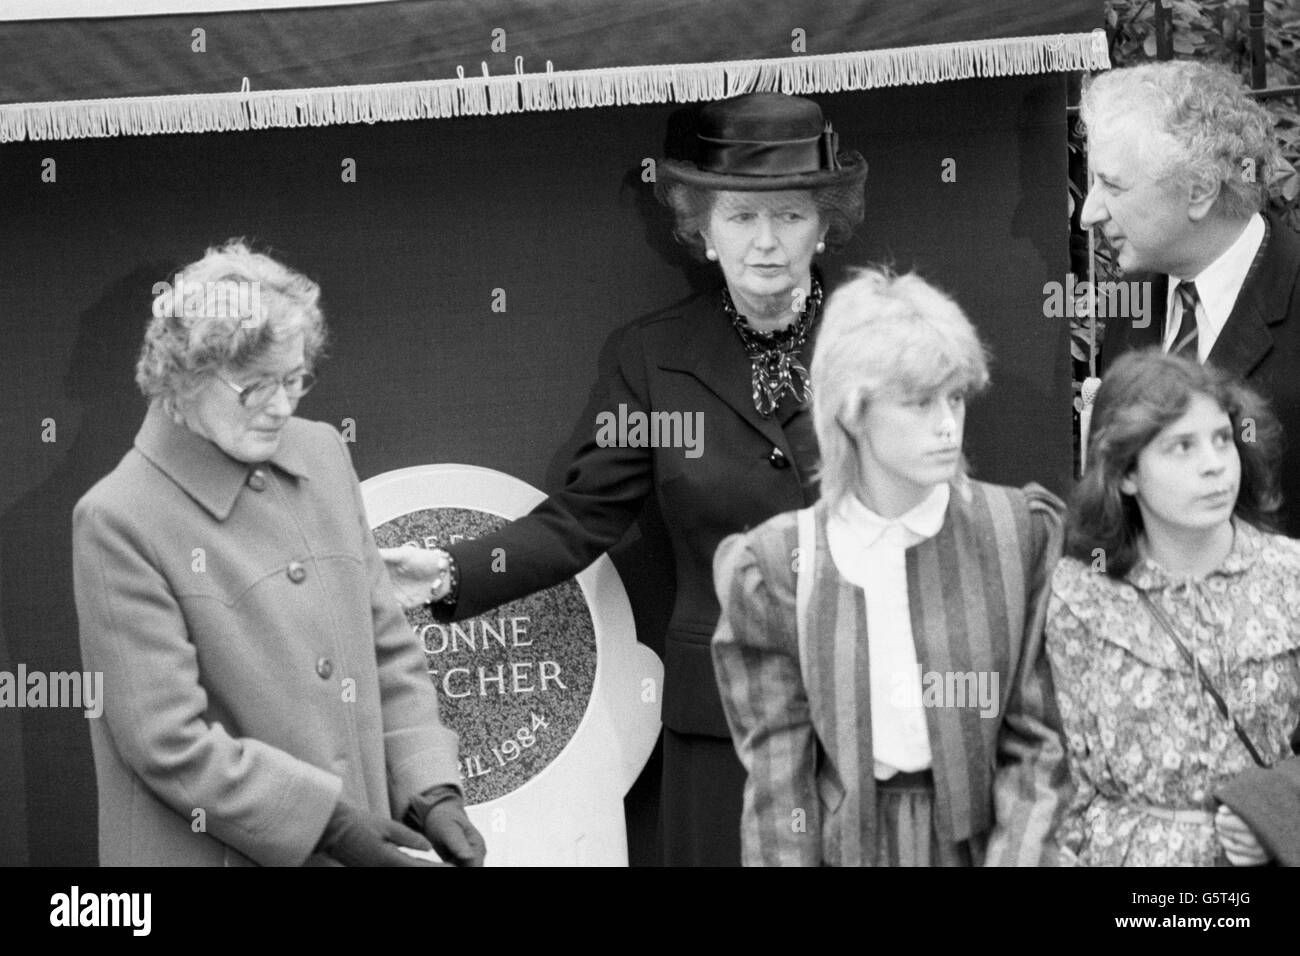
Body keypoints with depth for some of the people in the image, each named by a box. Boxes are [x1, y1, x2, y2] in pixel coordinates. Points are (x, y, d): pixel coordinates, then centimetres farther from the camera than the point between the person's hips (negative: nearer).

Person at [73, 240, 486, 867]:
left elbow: (387, 647, 9)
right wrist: (327, 821, -18)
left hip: (358, 838, 6)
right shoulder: (118, 521, -14)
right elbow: (167, 743, -16)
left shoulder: (322, 454, 5)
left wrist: (431, 790, -3)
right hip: (214, 851, -5)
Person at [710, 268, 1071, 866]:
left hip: (988, 837, 0)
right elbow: (777, 763, -3)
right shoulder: (779, 565, -4)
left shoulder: (1022, 534, -6)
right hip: (844, 843, 0)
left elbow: (1038, 739, -4)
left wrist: (1015, 855, -15)